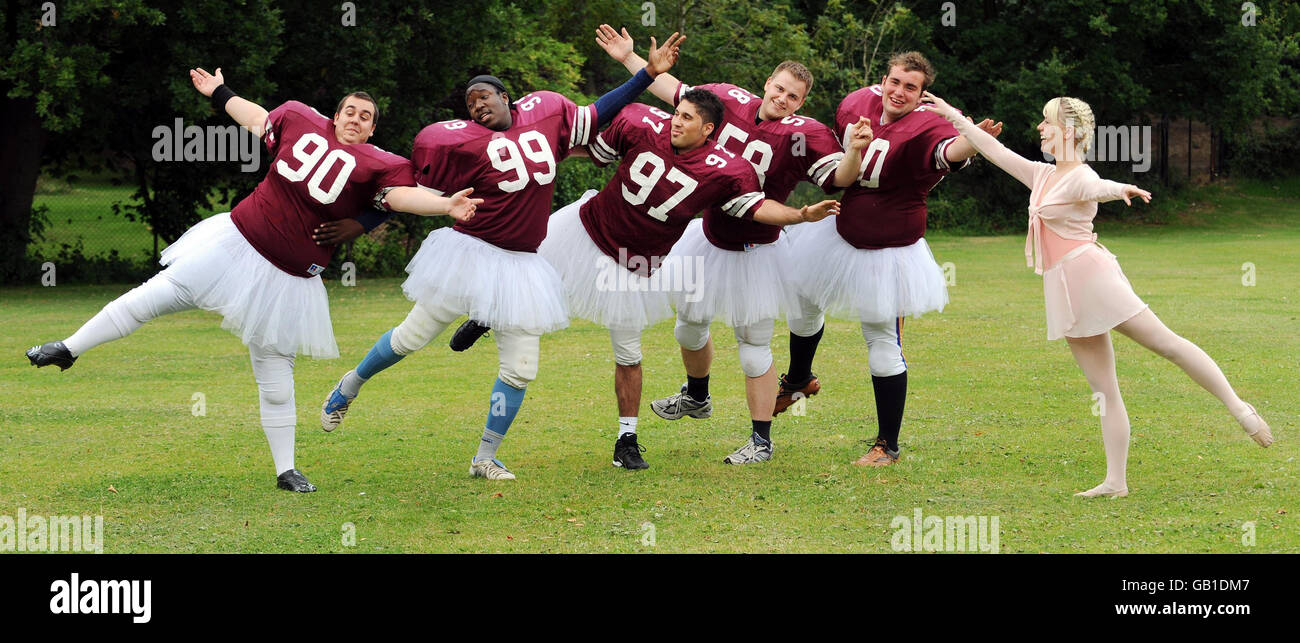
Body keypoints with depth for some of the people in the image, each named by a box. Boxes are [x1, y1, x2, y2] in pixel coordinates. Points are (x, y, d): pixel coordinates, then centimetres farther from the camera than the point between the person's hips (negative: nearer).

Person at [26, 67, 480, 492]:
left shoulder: (377, 164, -6)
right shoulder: (302, 122, 3)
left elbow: (403, 194, -22)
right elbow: (259, 120, 21)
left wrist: (447, 205, -40)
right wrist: (220, 94, 34)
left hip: (287, 279, -2)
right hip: (238, 242, 2)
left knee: (276, 378, 3)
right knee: (159, 295, 1)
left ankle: (285, 470, 18)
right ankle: (69, 349, 16)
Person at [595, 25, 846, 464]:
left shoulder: (801, 136, -21)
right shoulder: (731, 101, -5)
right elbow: (676, 93, 7)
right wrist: (629, 59, 8)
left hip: (755, 252, -6)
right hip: (709, 239, 6)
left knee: (753, 347, -2)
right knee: (690, 325, 24)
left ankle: (761, 440, 10)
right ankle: (696, 397, 52)